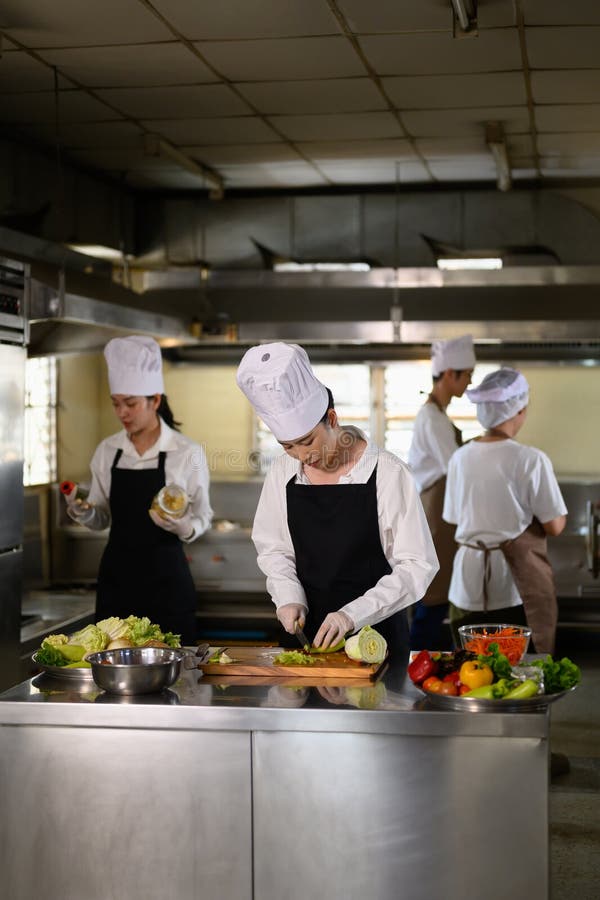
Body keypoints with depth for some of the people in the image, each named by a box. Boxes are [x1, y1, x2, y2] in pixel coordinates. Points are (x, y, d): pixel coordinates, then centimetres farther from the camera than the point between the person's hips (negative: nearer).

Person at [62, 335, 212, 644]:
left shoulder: (187, 452, -7)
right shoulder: (107, 450, 5)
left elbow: (202, 517, 1)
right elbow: (102, 518, 12)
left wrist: (185, 528, -20)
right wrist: (82, 512, -8)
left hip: (165, 575, -3)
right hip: (116, 574, 4)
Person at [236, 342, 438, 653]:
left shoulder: (387, 474, -12)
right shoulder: (282, 473, 1)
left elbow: (417, 566, -12)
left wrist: (353, 614, -21)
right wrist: (289, 598, -7)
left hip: (377, 635, -3)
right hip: (305, 632, 3)